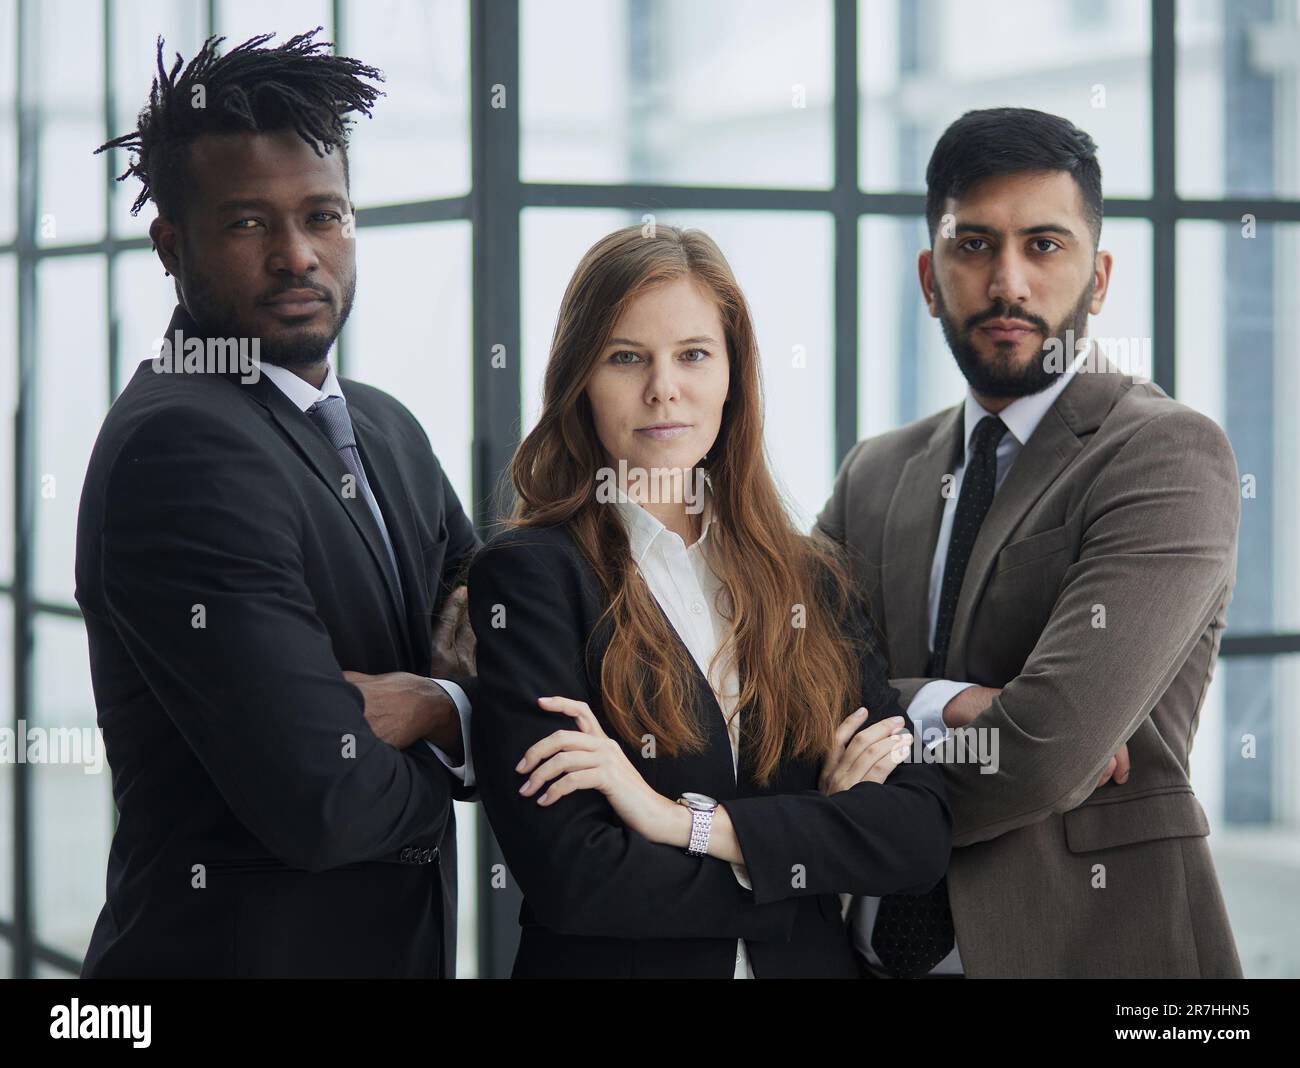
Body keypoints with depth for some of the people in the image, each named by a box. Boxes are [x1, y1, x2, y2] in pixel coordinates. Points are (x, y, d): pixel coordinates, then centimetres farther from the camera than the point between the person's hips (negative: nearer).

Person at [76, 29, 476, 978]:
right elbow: (323, 807, -27)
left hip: (400, 943, 9)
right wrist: (451, 738, -6)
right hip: (237, 947, -9)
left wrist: (434, 708, -13)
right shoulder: (177, 448, -21)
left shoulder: (386, 429, 8)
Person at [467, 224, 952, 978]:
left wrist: (690, 822, -18)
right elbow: (571, 877, -21)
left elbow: (922, 837, -7)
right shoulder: (531, 574, -11)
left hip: (812, 962, 4)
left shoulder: (810, 578, 2)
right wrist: (822, 838, -13)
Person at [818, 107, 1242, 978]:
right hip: (880, 949, 6)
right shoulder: (877, 474, 8)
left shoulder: (1171, 455, -12)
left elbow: (1048, 752, -22)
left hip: (1090, 940, -5)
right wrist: (943, 706, -19)